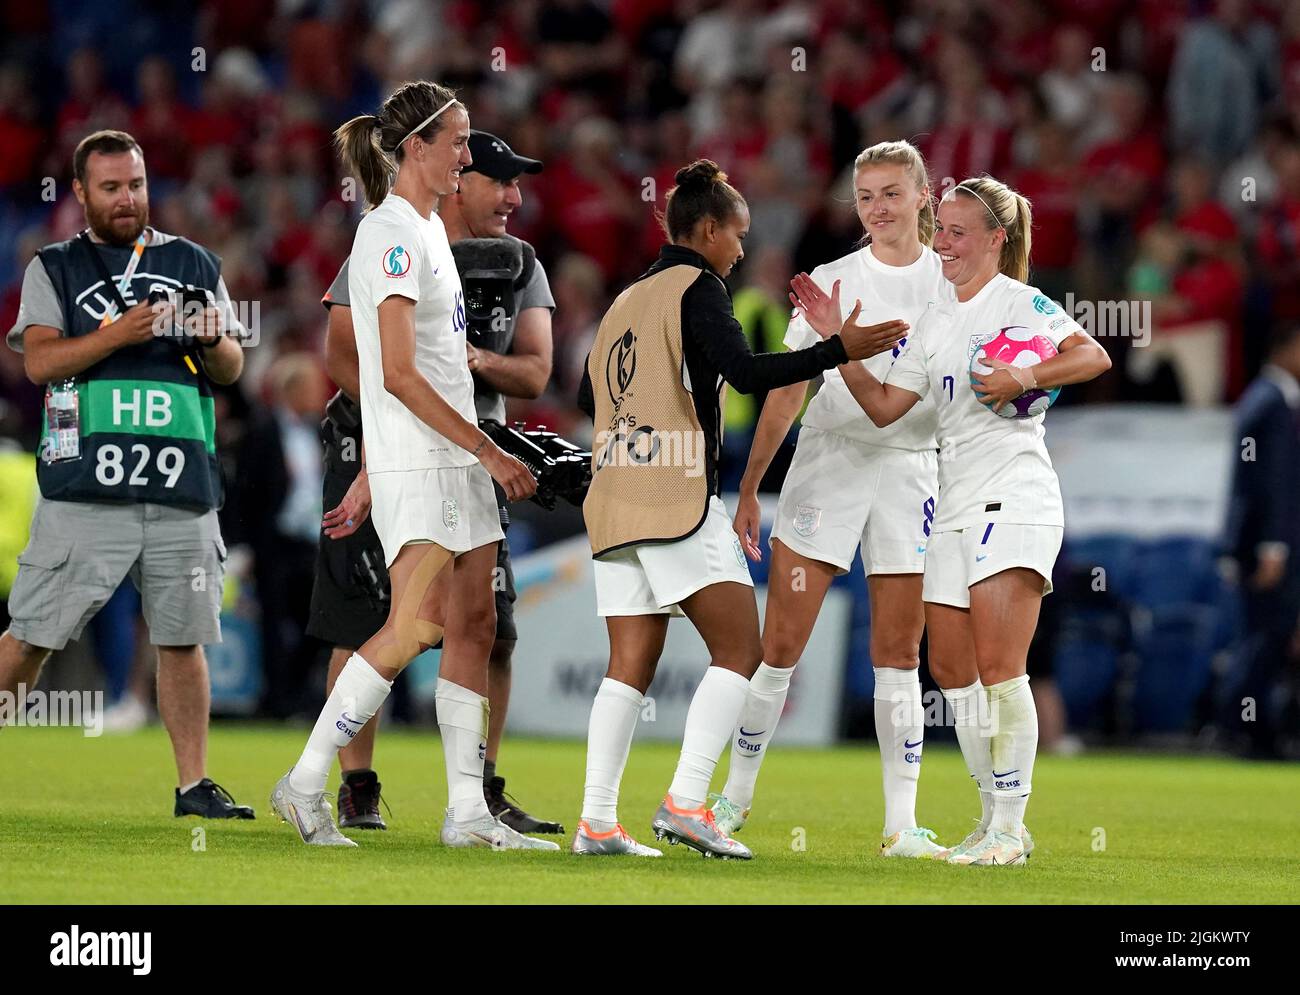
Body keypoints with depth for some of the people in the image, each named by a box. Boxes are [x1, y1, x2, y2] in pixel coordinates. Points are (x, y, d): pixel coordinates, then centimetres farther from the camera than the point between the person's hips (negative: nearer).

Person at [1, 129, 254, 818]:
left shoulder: (194, 265, 17)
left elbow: (232, 369, 16)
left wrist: (212, 342, -6)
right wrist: (120, 333, -16)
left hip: (183, 489, 3)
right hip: (85, 486, -3)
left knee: (182, 637, 3)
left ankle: (194, 783, 8)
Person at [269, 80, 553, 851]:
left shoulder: (428, 227, 16)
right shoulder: (392, 233, -13)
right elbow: (399, 374, -19)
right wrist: (488, 450, -17)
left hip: (455, 462, 9)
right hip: (415, 464, -9)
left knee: (473, 625, 5)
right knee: (417, 626, -15)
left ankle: (468, 813, 6)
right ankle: (306, 784, -8)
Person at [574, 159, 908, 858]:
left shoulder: (627, 300, 20)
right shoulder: (697, 286, -3)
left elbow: (589, 396, 27)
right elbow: (745, 372, -17)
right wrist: (838, 349, -18)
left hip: (614, 498, 8)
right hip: (678, 494, -8)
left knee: (630, 666, 7)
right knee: (739, 650, -7)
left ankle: (596, 821, -1)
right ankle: (686, 801, -19)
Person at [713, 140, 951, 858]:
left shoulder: (951, 283, 6)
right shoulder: (831, 282, 3)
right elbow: (786, 391, 4)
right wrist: (749, 487, 2)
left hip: (912, 469, 1)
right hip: (827, 461, -1)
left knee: (898, 653, 1)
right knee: (780, 643, -4)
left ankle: (902, 824, 4)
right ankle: (735, 796, 9)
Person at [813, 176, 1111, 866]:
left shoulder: (1018, 302, -3)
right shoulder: (935, 320, 18)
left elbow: (1094, 356, -14)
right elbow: (885, 407, 14)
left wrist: (1024, 378, -25)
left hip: (1014, 499, -8)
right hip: (954, 510, 8)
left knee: (998, 668, -14)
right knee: (951, 668, 6)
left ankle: (1010, 828, -9)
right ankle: (994, 818, 15)